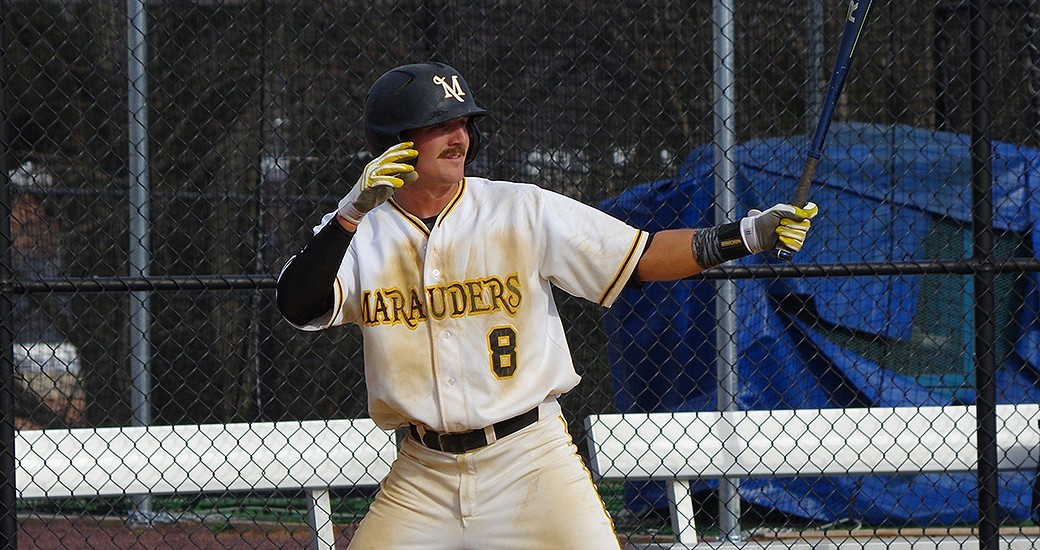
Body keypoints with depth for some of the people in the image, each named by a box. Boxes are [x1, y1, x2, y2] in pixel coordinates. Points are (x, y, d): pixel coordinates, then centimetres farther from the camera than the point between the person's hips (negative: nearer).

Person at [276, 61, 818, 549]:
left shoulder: (523, 212, -1)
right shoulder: (360, 235, 1)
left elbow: (642, 258, -3)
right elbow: (298, 305, -15)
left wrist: (745, 235, -15)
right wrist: (352, 214, -27)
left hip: (530, 458, -2)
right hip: (423, 475, 2)